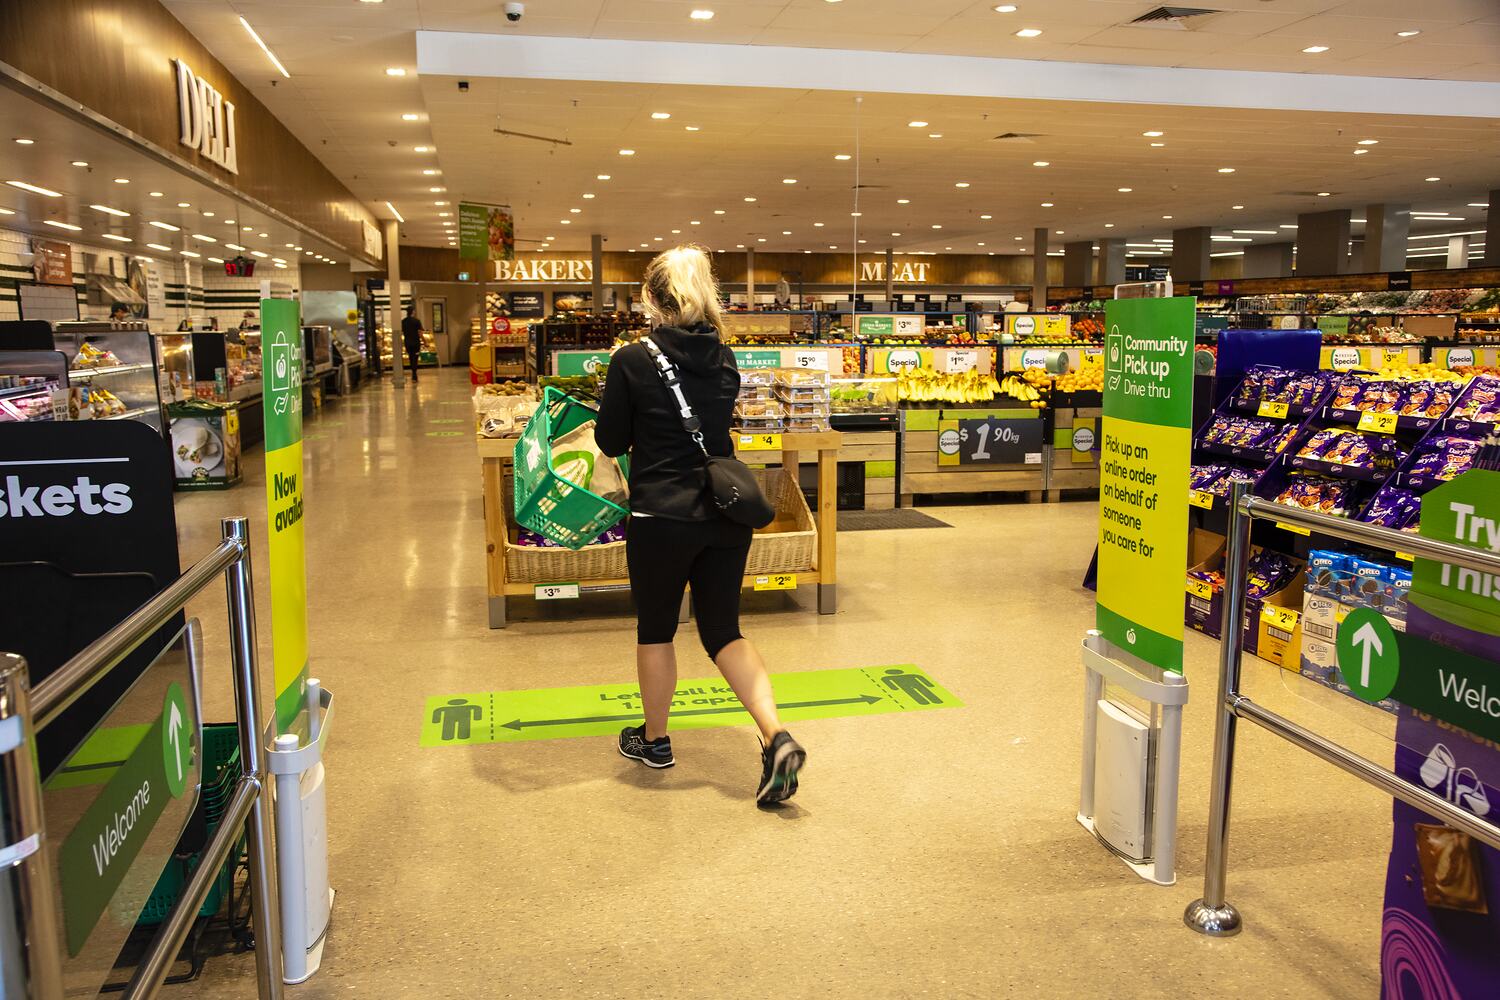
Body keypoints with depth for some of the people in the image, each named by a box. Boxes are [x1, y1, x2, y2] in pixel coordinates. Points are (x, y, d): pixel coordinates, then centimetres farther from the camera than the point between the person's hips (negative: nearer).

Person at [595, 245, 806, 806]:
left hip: (661, 518, -4)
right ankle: (777, 737, -1)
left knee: (655, 631, 16)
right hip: (726, 514, 5)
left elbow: (610, 441, -2)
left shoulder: (632, 362, -11)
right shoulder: (725, 360, 4)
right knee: (723, 631, 14)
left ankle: (654, 741, 33)